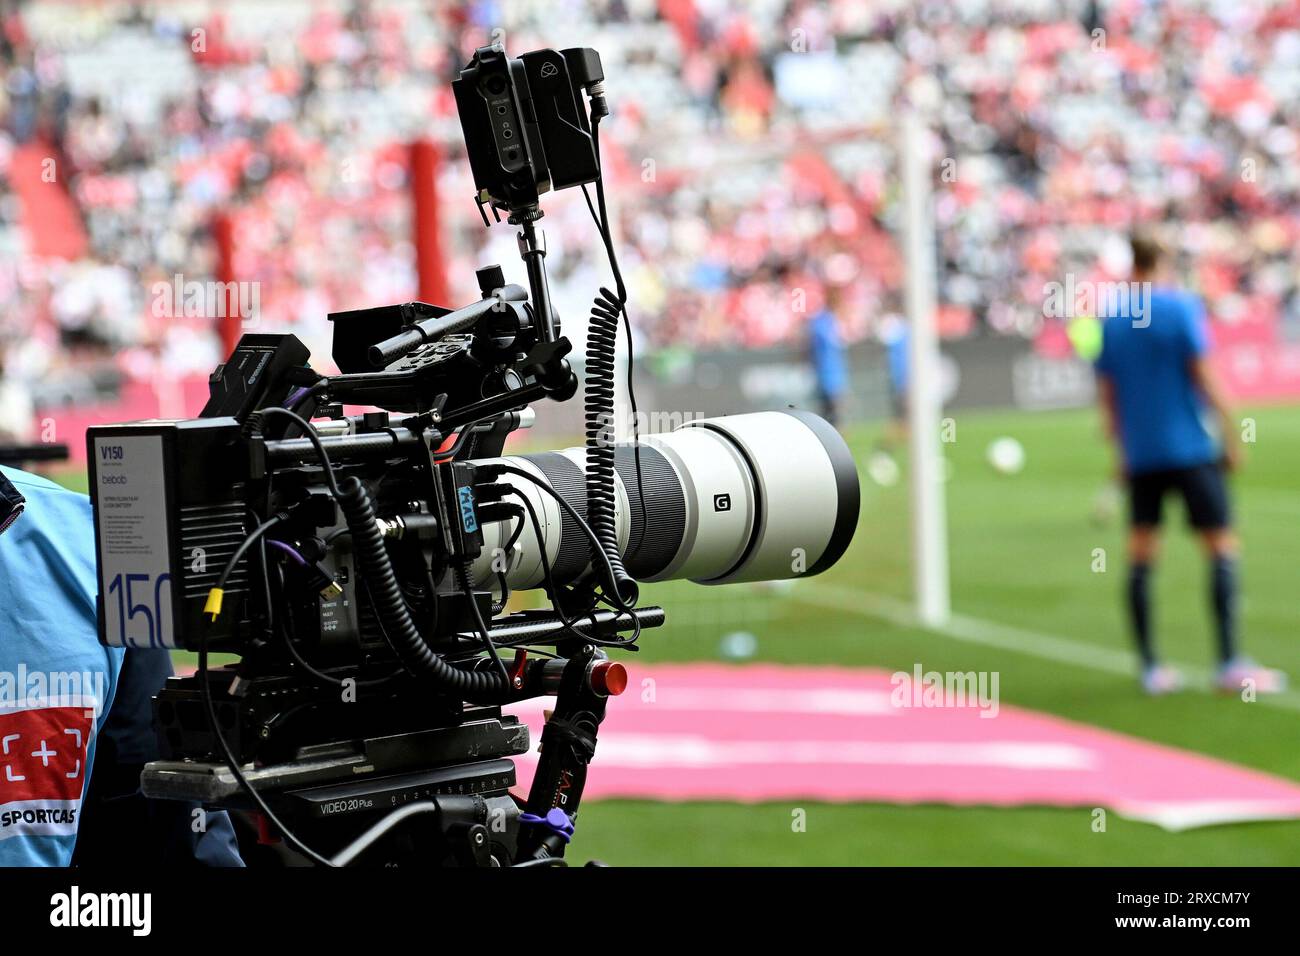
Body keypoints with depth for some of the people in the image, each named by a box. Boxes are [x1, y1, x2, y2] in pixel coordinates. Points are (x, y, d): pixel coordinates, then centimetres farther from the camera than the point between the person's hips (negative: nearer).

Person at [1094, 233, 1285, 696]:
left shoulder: (1107, 317, 6)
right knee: (1222, 549, -2)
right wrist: (1231, 436, -3)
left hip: (1139, 452, 5)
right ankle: (1230, 663, -8)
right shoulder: (1181, 306, -6)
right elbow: (1204, 377, -10)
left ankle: (1150, 668, 6)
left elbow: (1106, 394, 10)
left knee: (1141, 557, 6)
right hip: (1190, 447, -4)